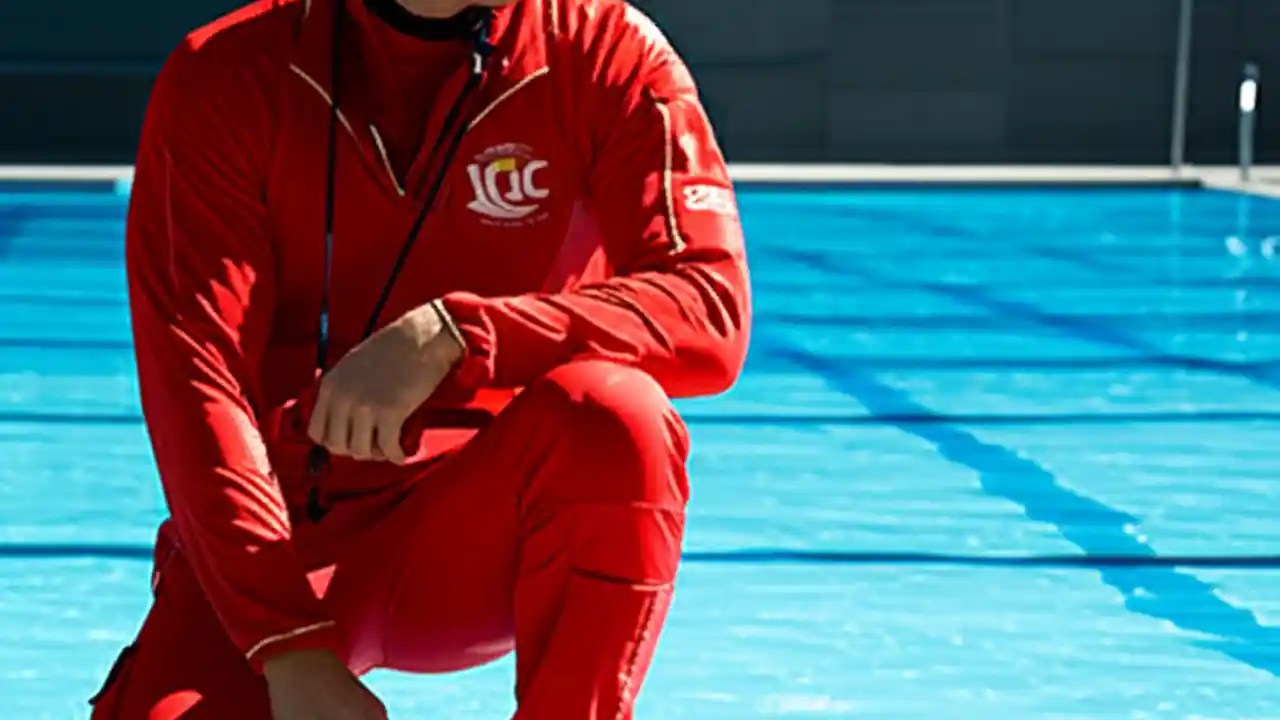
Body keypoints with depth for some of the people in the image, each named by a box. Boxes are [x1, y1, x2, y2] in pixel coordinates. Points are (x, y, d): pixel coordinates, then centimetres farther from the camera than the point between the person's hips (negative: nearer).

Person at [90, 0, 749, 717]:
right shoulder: (226, 75, -9)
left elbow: (713, 309, -19)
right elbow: (195, 385, -14)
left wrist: (451, 335, -32)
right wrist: (291, 650, -24)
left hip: (481, 533, 0)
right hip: (284, 530, 1)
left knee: (610, 415, -31)